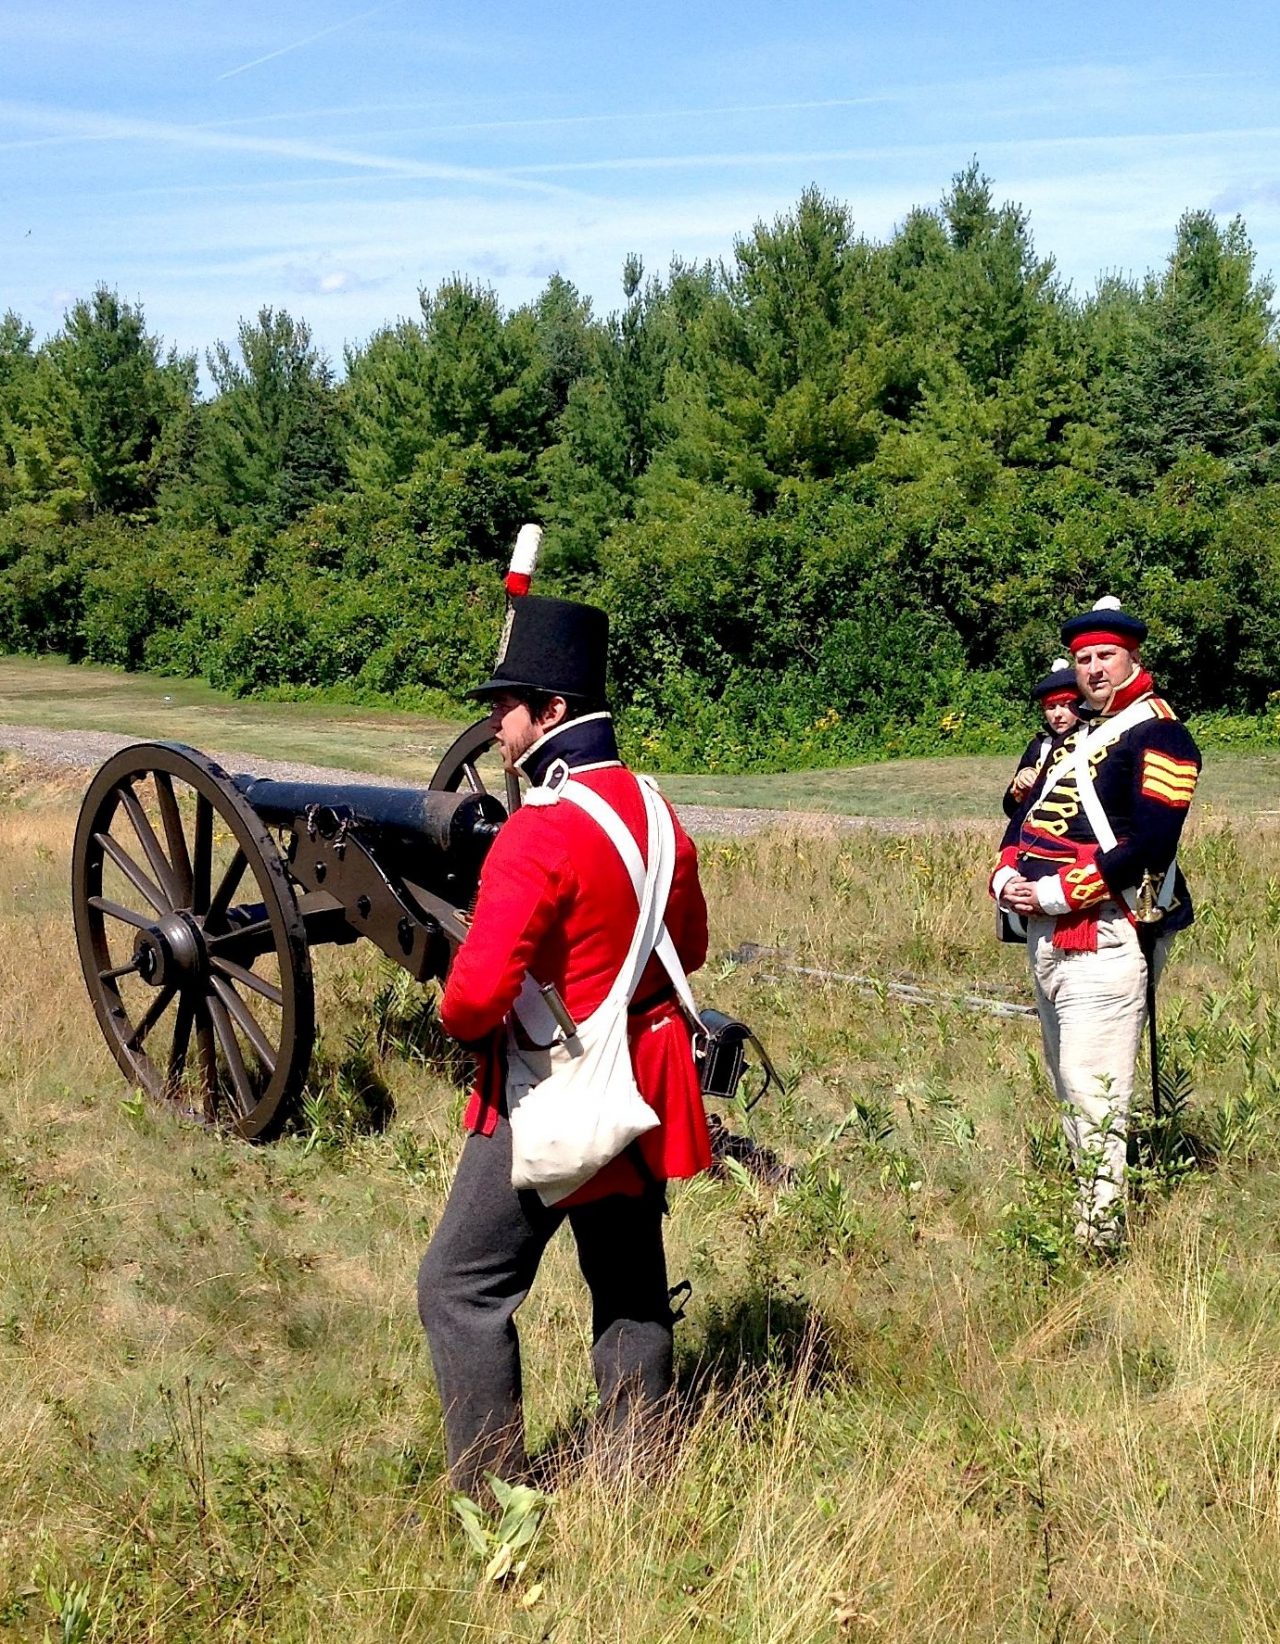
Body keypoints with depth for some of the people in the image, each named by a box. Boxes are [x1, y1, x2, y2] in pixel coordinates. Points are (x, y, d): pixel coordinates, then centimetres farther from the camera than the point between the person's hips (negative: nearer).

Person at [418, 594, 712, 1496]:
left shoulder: (540, 833, -22)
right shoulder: (656, 812, 3)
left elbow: (479, 991, -28)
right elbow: (690, 945, 17)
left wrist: (463, 1022, -6)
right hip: (643, 1089, 8)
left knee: (462, 1289, 4)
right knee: (630, 1285, 19)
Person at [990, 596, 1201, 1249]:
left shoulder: (1158, 735, -7)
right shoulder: (1076, 733, 21)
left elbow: (1148, 845, -18)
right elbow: (1027, 811, 19)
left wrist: (1056, 893, -18)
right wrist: (1006, 876, -1)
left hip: (1103, 935, -9)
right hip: (1045, 933, 9)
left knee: (1092, 1091, -10)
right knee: (1064, 1082, 17)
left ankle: (1098, 1235, -5)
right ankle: (1085, 1190, 30)